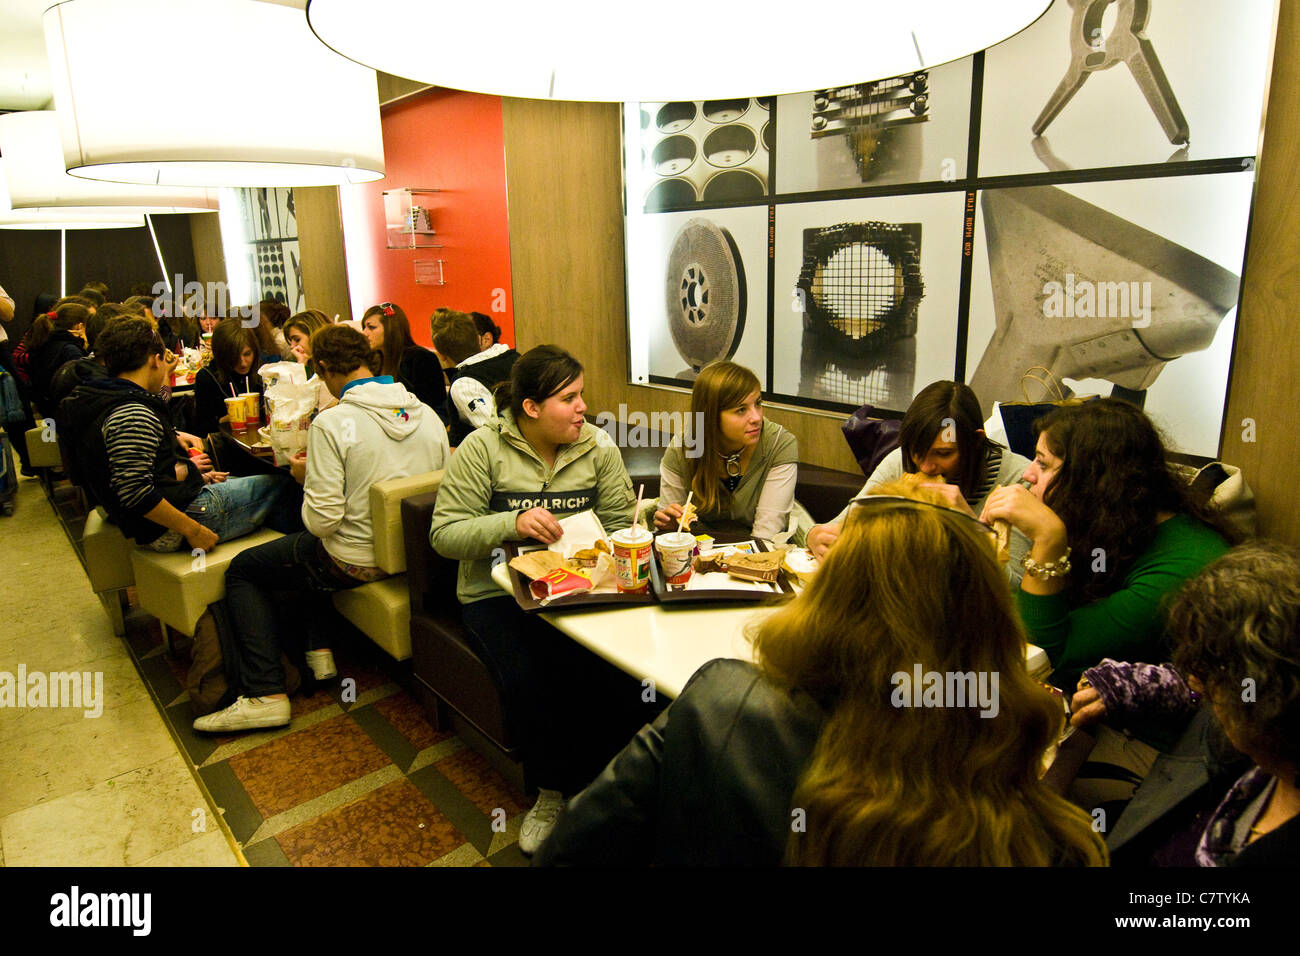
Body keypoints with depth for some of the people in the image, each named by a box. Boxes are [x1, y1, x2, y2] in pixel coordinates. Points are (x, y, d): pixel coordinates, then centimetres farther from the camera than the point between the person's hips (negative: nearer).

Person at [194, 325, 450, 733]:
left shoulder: (330, 423, -21)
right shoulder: (427, 414, -4)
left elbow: (322, 520, -22)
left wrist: (306, 476, -1)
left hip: (356, 562, -7)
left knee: (242, 570, 18)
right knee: (300, 548, 34)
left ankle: (265, 695, 12)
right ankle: (319, 651, 32)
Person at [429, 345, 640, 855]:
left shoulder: (596, 445, 4)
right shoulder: (483, 447, -6)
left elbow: (620, 523, 6)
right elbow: (444, 535, -10)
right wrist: (513, 523, -25)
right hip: (497, 594, -2)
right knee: (527, 678, -28)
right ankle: (556, 790, -1)